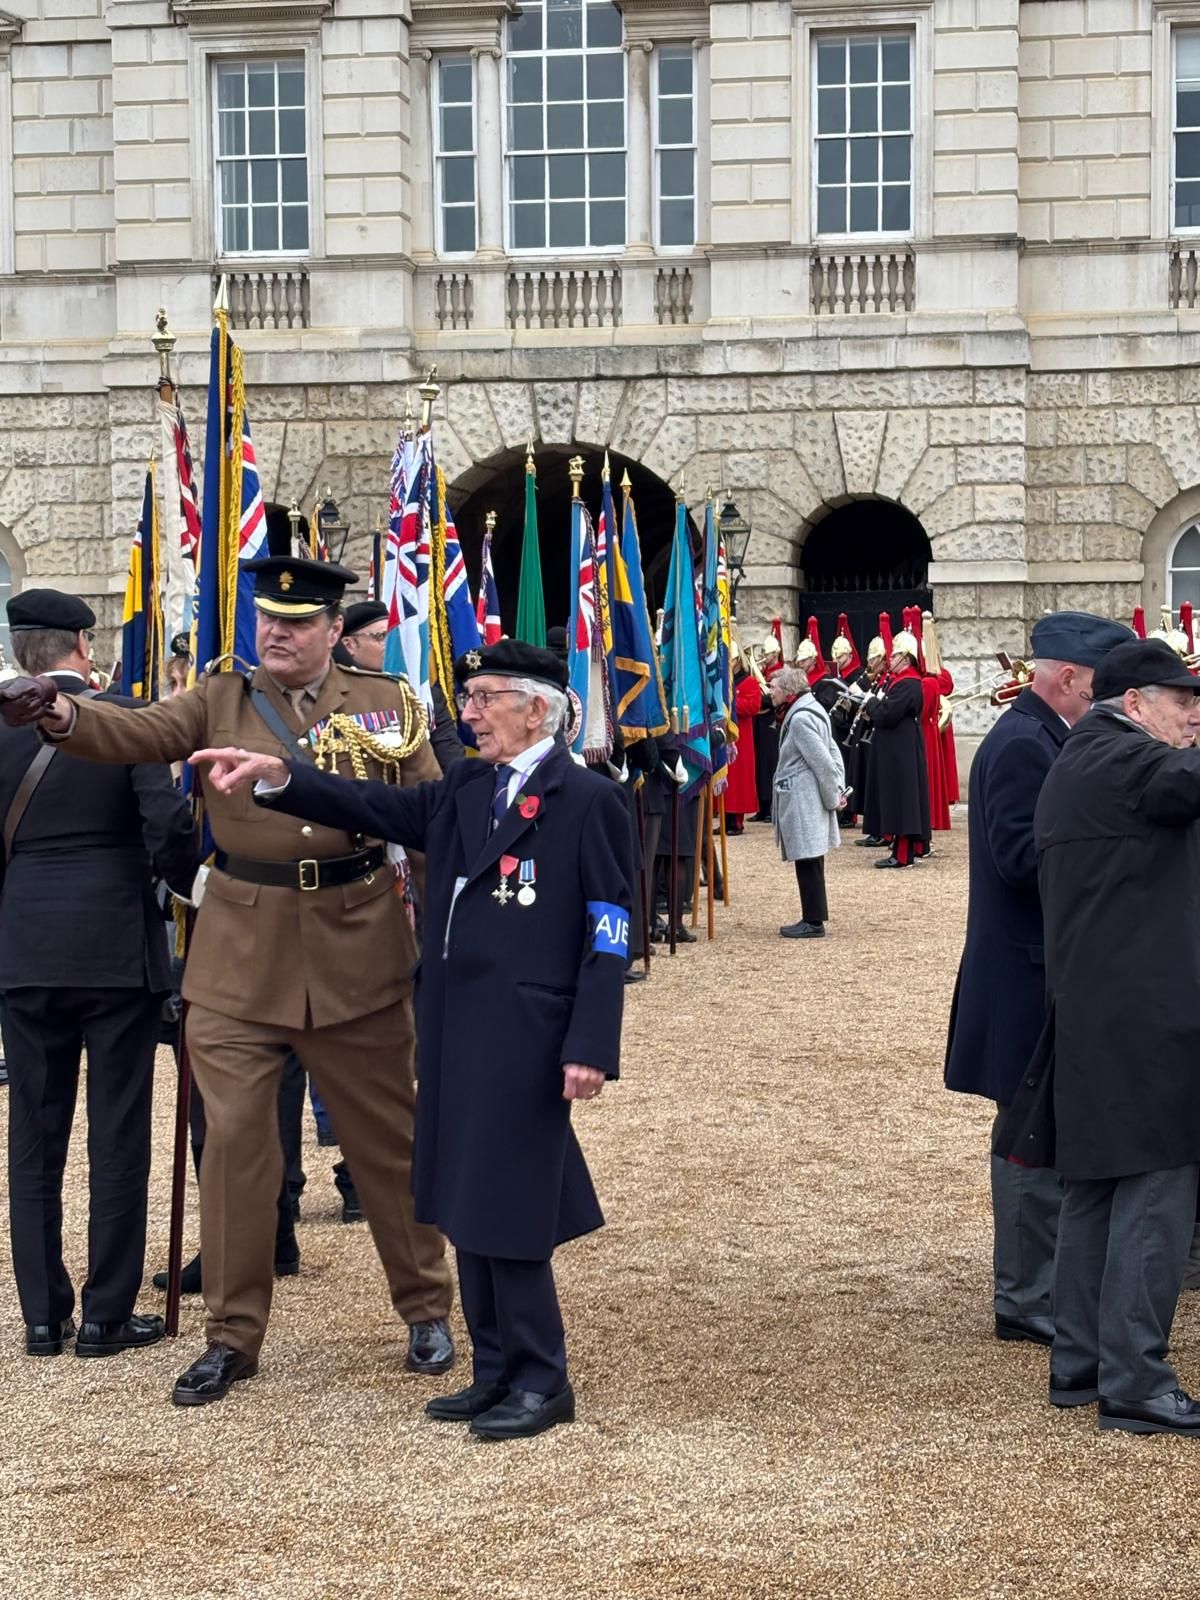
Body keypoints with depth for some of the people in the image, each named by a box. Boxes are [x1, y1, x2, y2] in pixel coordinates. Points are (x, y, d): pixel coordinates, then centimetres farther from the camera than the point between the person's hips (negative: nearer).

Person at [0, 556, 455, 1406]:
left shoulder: (387, 704, 2)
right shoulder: (220, 701, 3)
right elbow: (137, 731, -13)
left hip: (359, 951, -1)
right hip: (239, 959, 1)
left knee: (389, 1136, 10)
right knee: (235, 1141, 3)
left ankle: (428, 1309, 28)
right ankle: (233, 1335, 15)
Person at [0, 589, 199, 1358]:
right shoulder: (127, 718, -7)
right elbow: (167, 821, -15)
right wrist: (191, 882, 4)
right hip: (119, 948, -3)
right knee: (118, 1135, 5)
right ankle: (107, 1314, 7)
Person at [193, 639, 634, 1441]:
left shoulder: (589, 801, -9)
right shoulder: (466, 790, 13)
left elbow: (608, 935, -12)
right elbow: (378, 807, 7)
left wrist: (590, 1047, -17)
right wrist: (279, 777, -7)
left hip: (524, 1040, -8)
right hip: (454, 1029, 8)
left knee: (507, 1210, -3)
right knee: (468, 1207, 13)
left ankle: (541, 1383, 11)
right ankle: (496, 1373, 24)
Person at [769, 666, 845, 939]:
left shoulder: (800, 719, -18)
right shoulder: (808, 710, 13)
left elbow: (823, 761, -21)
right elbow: (832, 751, 15)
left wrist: (832, 797, -11)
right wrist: (838, 789, 9)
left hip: (803, 802, -10)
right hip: (804, 801, 10)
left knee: (807, 862, -4)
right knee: (809, 862, 14)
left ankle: (813, 922, 1)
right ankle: (813, 918, 20)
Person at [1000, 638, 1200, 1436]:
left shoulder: (1075, 764, 18)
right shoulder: (1125, 762, -13)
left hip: (1090, 1014, 11)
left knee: (1096, 1190, 15)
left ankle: (1079, 1361, 22)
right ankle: (1136, 1384, -4)